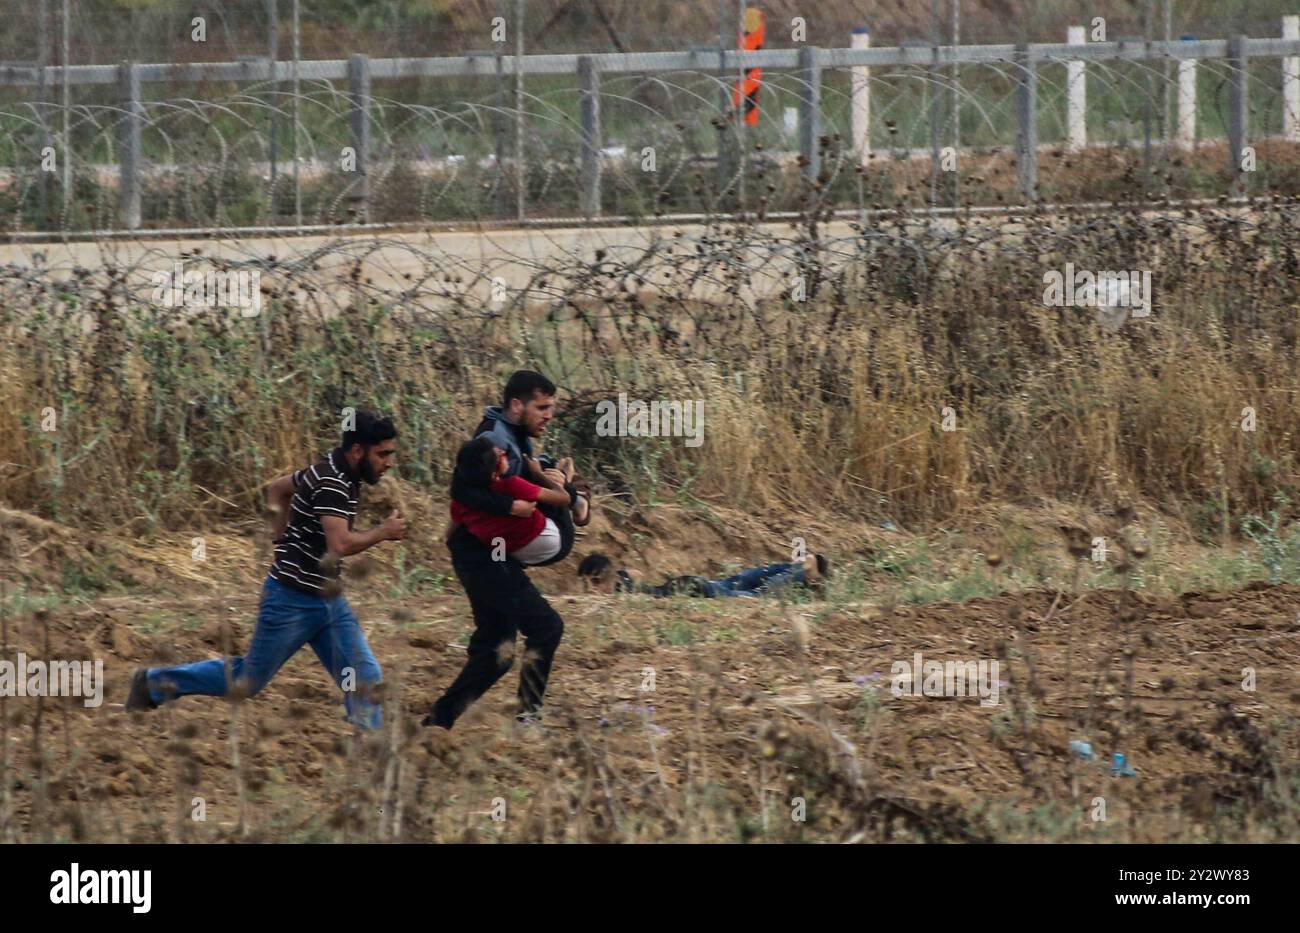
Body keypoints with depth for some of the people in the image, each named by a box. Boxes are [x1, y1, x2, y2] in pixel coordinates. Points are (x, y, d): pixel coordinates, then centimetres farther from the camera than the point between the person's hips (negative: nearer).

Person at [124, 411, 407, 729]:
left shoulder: (335, 473, 7)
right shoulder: (332, 482, -22)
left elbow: (278, 488, 23)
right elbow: (340, 544, -35)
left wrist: (284, 538, 18)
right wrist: (382, 532, -20)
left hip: (328, 600, 9)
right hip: (293, 600, -9)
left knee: (366, 681, -1)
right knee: (245, 682, 7)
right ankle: (154, 682, 23)